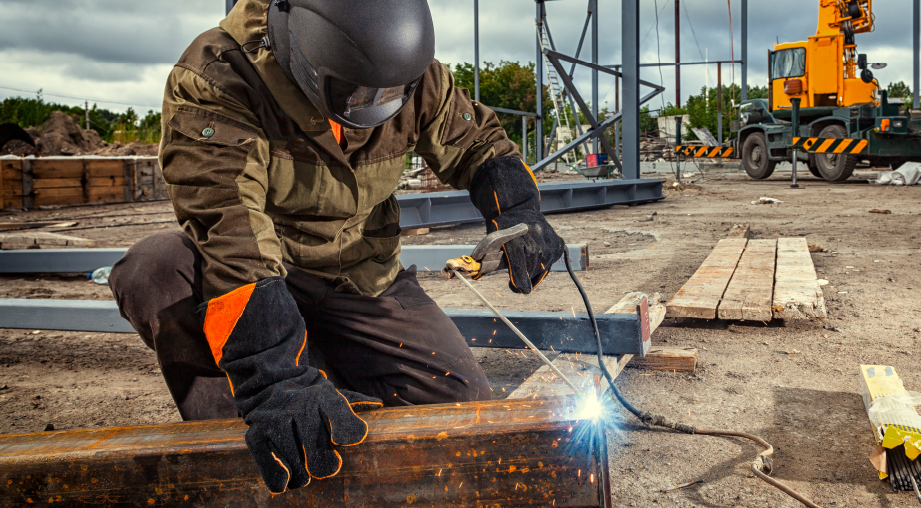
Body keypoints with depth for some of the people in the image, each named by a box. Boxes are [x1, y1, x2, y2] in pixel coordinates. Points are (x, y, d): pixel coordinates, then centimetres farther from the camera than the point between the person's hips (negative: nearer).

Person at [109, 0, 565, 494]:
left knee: (466, 400, -13)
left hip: (363, 285, 3)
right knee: (153, 272, -35)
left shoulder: (411, 74, -11)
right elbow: (228, 227, -38)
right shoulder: (215, 78, -26)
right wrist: (277, 380, -50)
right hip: (251, 275, -3)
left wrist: (517, 212, -14)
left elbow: (476, 140, 8)